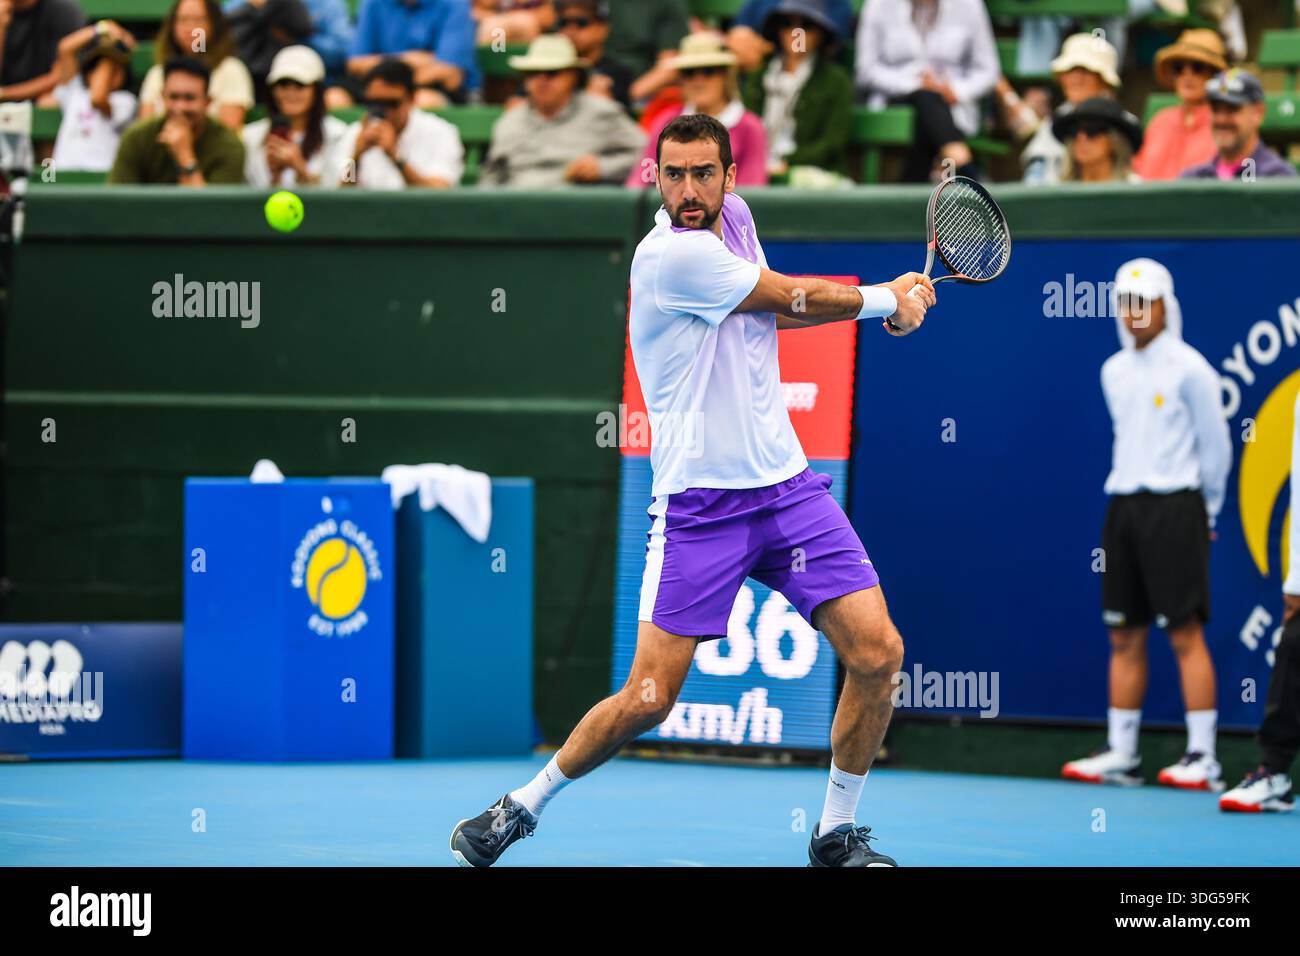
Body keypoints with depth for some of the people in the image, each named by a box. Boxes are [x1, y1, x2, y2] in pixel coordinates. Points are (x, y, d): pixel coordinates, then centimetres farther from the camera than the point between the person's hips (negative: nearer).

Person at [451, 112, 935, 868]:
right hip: (699, 503, -7)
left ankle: (838, 833, 9)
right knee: (648, 699, -9)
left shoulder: (733, 217, 8)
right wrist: (886, 300, 9)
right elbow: (793, 300, -8)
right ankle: (521, 809, 12)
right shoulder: (670, 254, -16)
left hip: (787, 486, 7)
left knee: (878, 651, -6)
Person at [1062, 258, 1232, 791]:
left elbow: (1215, 446, -1)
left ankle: (1203, 760, -8)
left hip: (1174, 508, -7)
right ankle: (1120, 755, 11)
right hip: (1124, 507, 7)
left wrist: (1203, 508, 6)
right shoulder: (1114, 372, 13)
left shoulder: (1188, 369, -7)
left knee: (1185, 633, -8)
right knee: (1124, 636, 7)